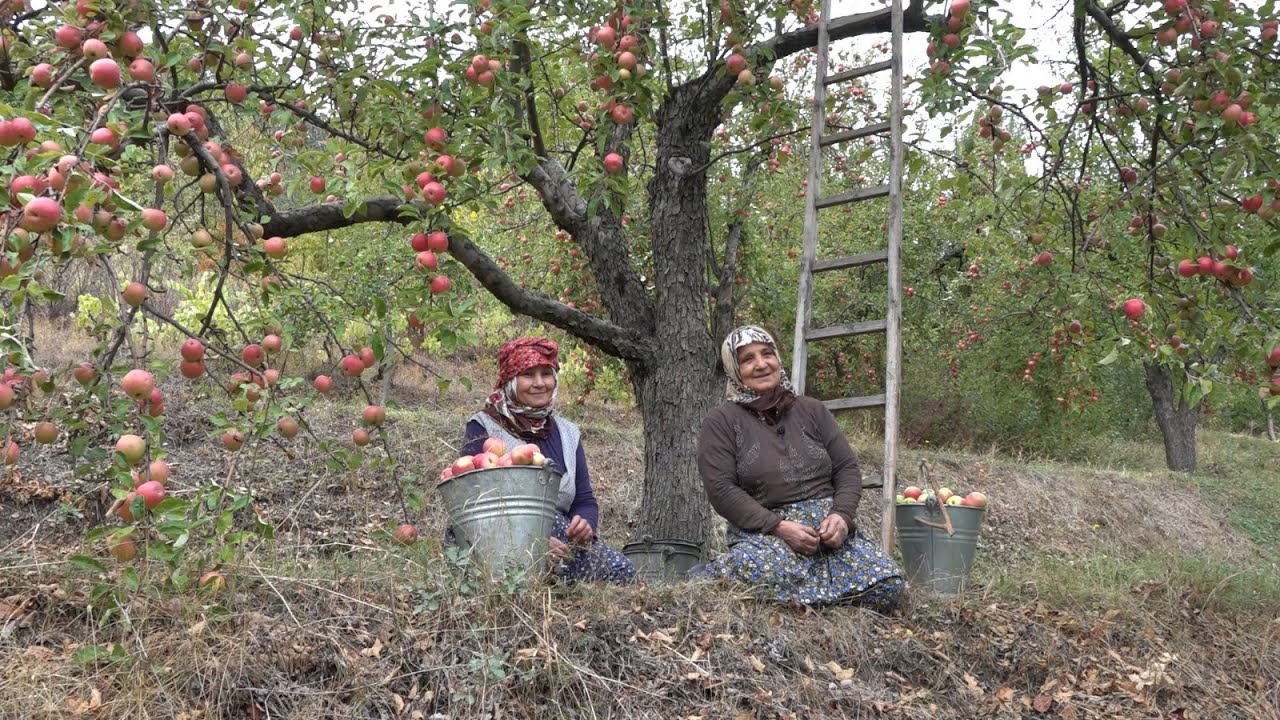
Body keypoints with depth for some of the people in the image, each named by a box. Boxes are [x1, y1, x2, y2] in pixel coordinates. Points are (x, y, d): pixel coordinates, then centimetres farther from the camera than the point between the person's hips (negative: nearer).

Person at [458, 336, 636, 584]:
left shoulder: (567, 434, 17)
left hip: (559, 540, 5)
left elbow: (585, 500, 13)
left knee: (622, 571, -22)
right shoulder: (483, 428, 1)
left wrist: (585, 525, -13)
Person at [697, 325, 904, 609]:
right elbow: (721, 489, -7)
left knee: (888, 586, -18)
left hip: (828, 525, 5)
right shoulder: (722, 421, 2)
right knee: (770, 572, -41)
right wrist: (779, 527, -17)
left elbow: (847, 468, 13)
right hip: (763, 530, -5)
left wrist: (841, 515, -9)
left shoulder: (812, 410, 15)